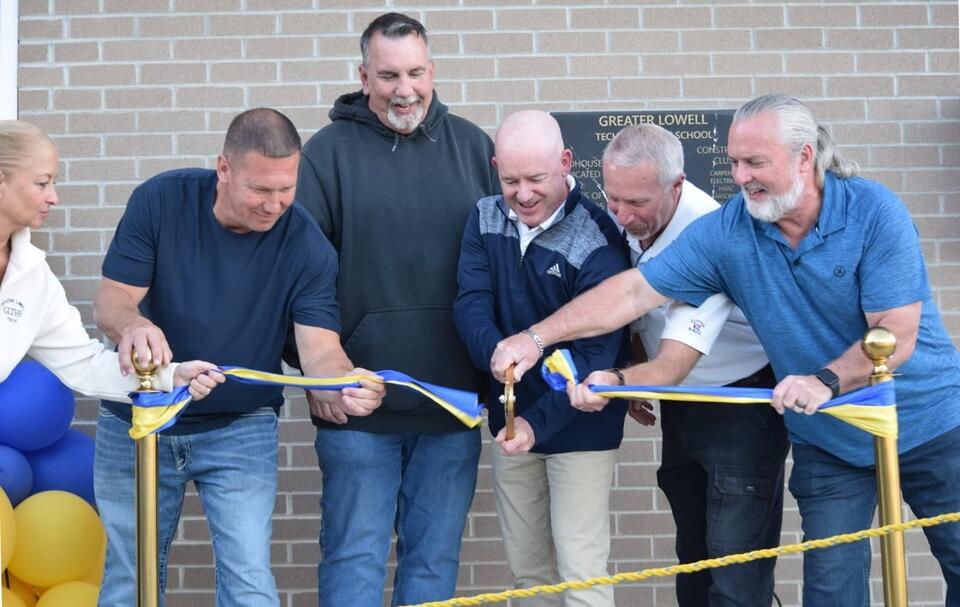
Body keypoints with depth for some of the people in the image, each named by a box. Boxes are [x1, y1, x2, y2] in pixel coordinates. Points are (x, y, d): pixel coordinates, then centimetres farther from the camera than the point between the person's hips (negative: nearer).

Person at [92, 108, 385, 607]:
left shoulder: (307, 245, -16)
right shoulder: (161, 200, -15)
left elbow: (320, 348, -21)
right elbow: (111, 298, -16)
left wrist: (345, 385, -46)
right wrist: (132, 324, -41)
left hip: (240, 431, -1)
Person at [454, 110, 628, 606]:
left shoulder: (596, 243, -19)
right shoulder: (486, 219, -1)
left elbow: (595, 354, -22)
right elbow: (471, 303, -11)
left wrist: (539, 423, -34)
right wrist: (496, 353, -33)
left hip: (578, 423, -5)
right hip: (509, 415, 6)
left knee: (579, 567, -4)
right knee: (526, 565, 15)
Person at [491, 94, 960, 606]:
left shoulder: (873, 212, -19)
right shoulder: (727, 230, -10)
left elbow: (897, 333, -22)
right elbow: (636, 290, -12)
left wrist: (825, 381, -37)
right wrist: (537, 336, -20)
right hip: (827, 443, 2)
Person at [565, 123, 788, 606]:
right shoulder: (624, 216, -10)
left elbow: (674, 365, -36)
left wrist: (617, 381, -54)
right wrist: (632, 381, 8)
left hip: (741, 401, -7)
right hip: (679, 404, 7)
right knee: (693, 557, 14)